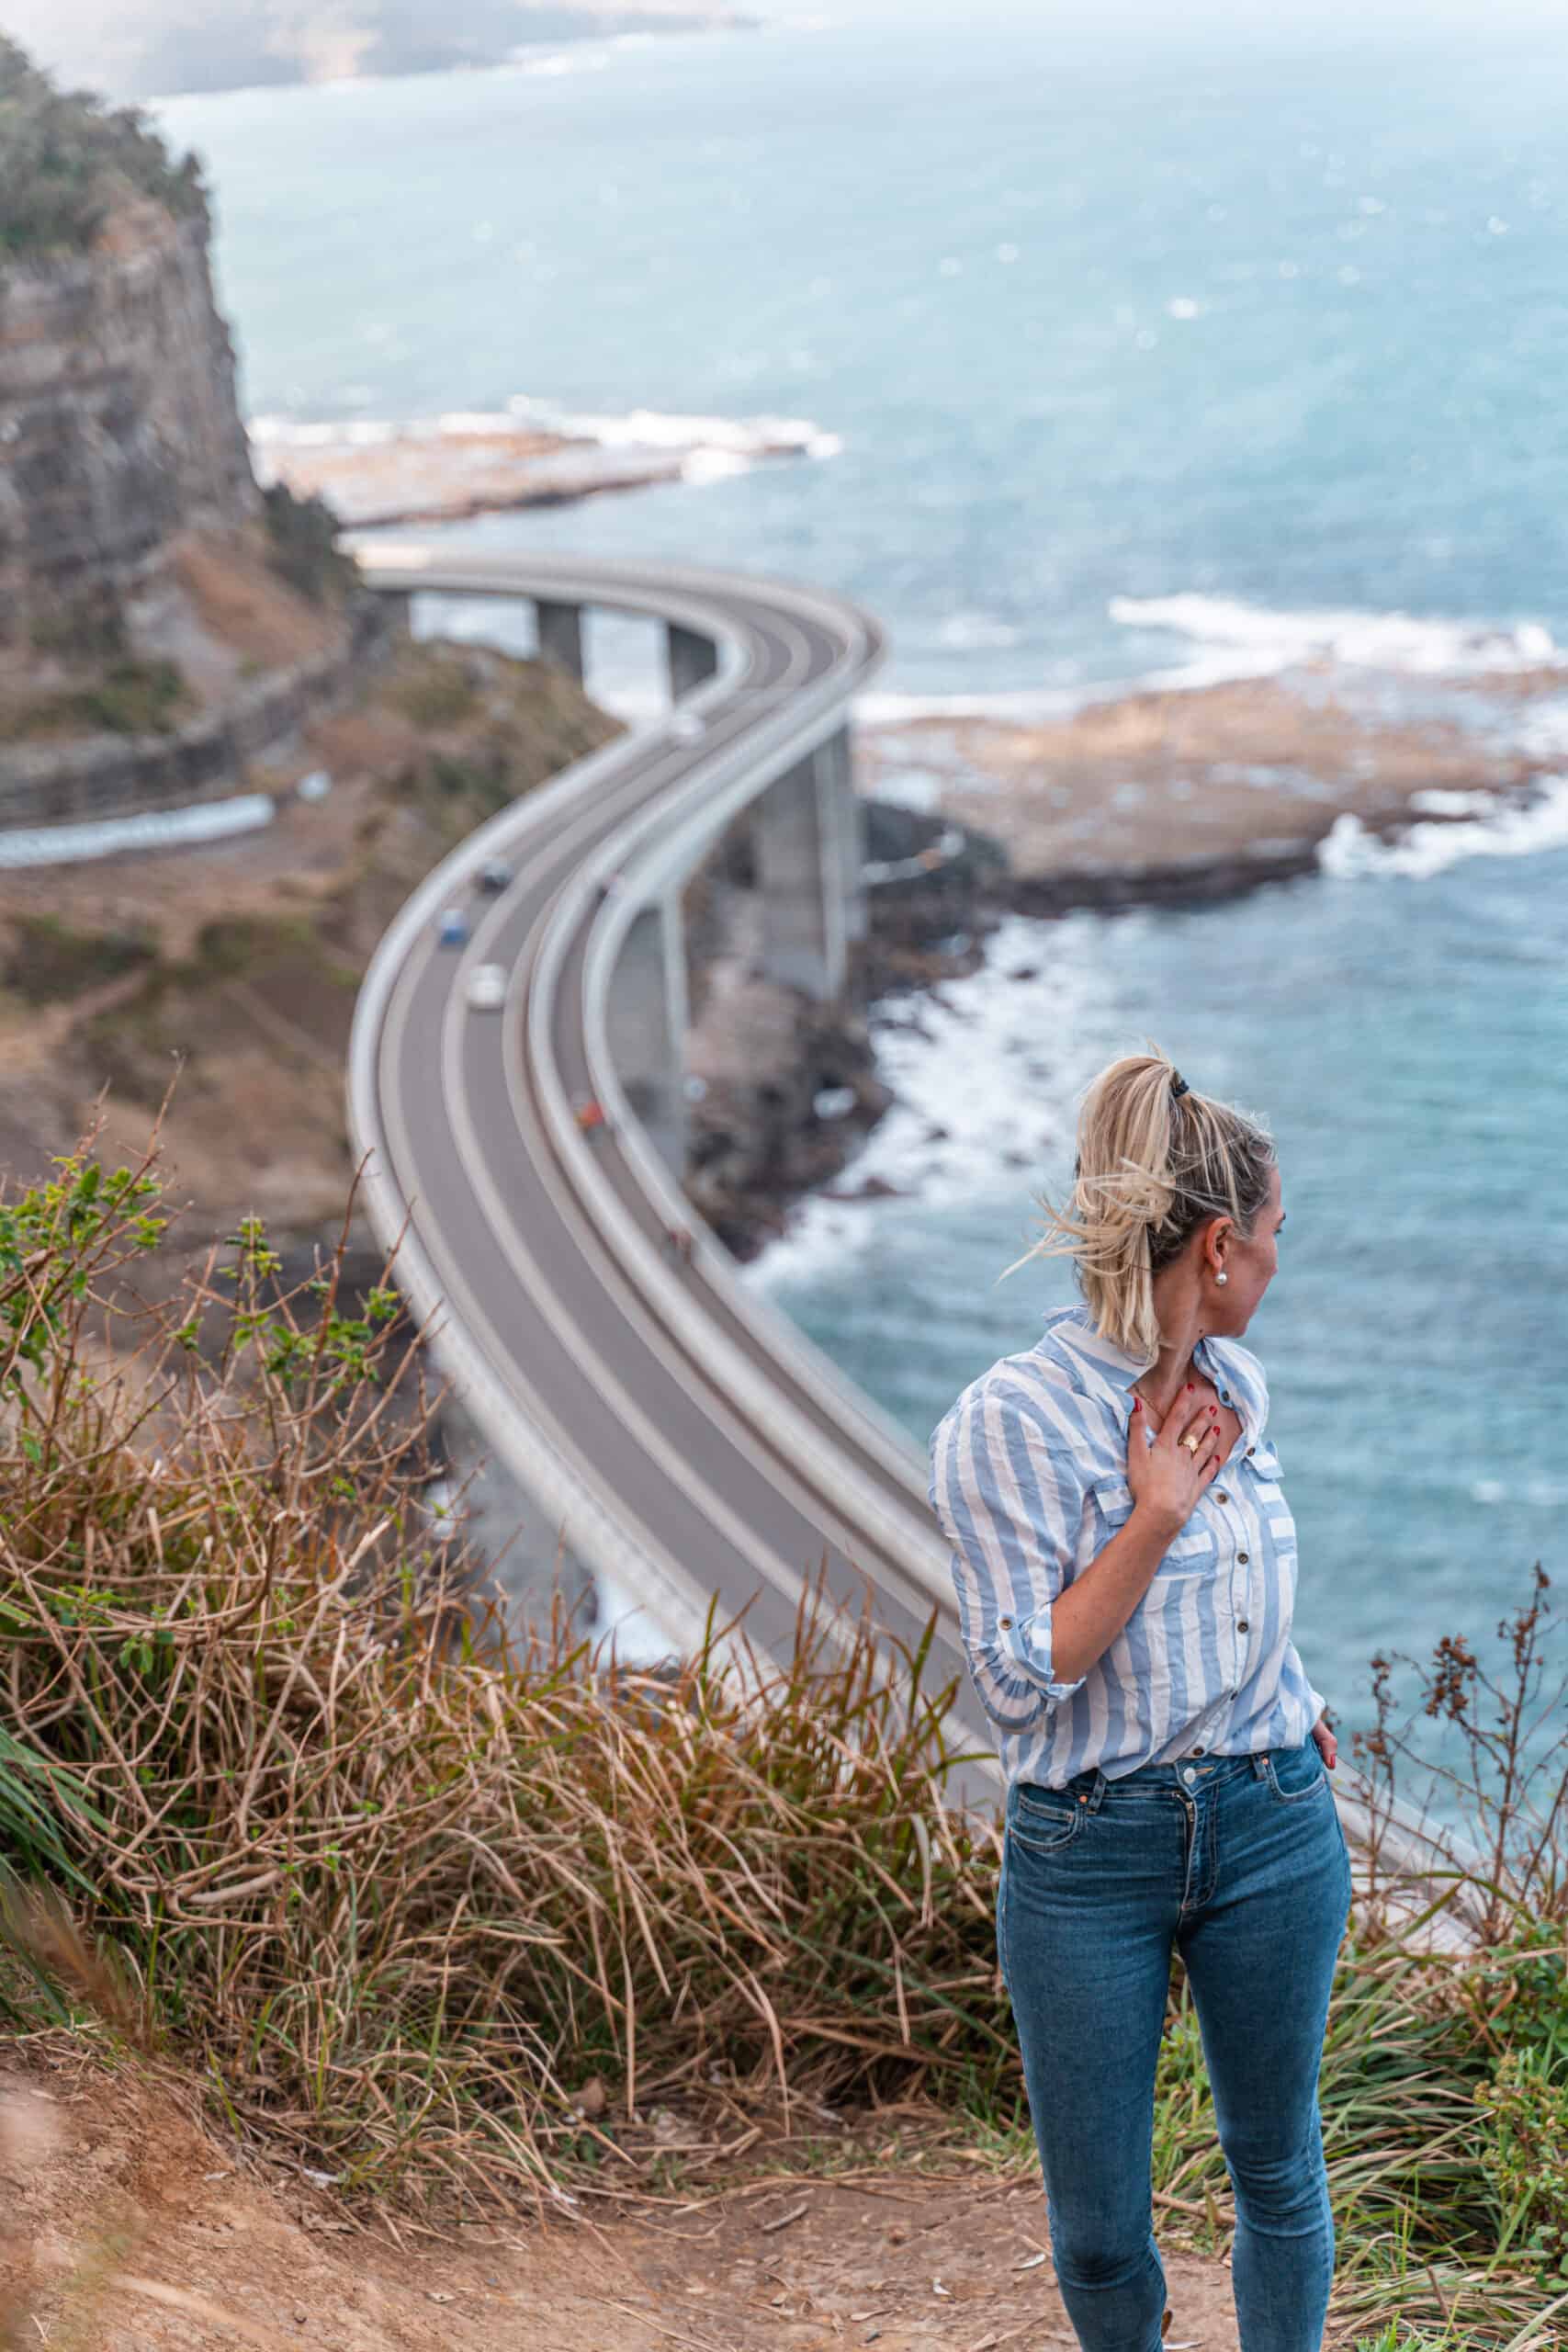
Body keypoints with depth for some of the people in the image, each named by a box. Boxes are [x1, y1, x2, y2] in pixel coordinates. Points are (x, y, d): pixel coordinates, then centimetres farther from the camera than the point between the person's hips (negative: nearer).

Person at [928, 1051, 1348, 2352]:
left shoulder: (1234, 1384, 3)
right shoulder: (1010, 1419, -17)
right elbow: (1018, 1683, -18)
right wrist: (1152, 1520, -21)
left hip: (1272, 1831, 5)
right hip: (1092, 1854, -5)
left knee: (1280, 2179, 16)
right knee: (1096, 2227, 7)